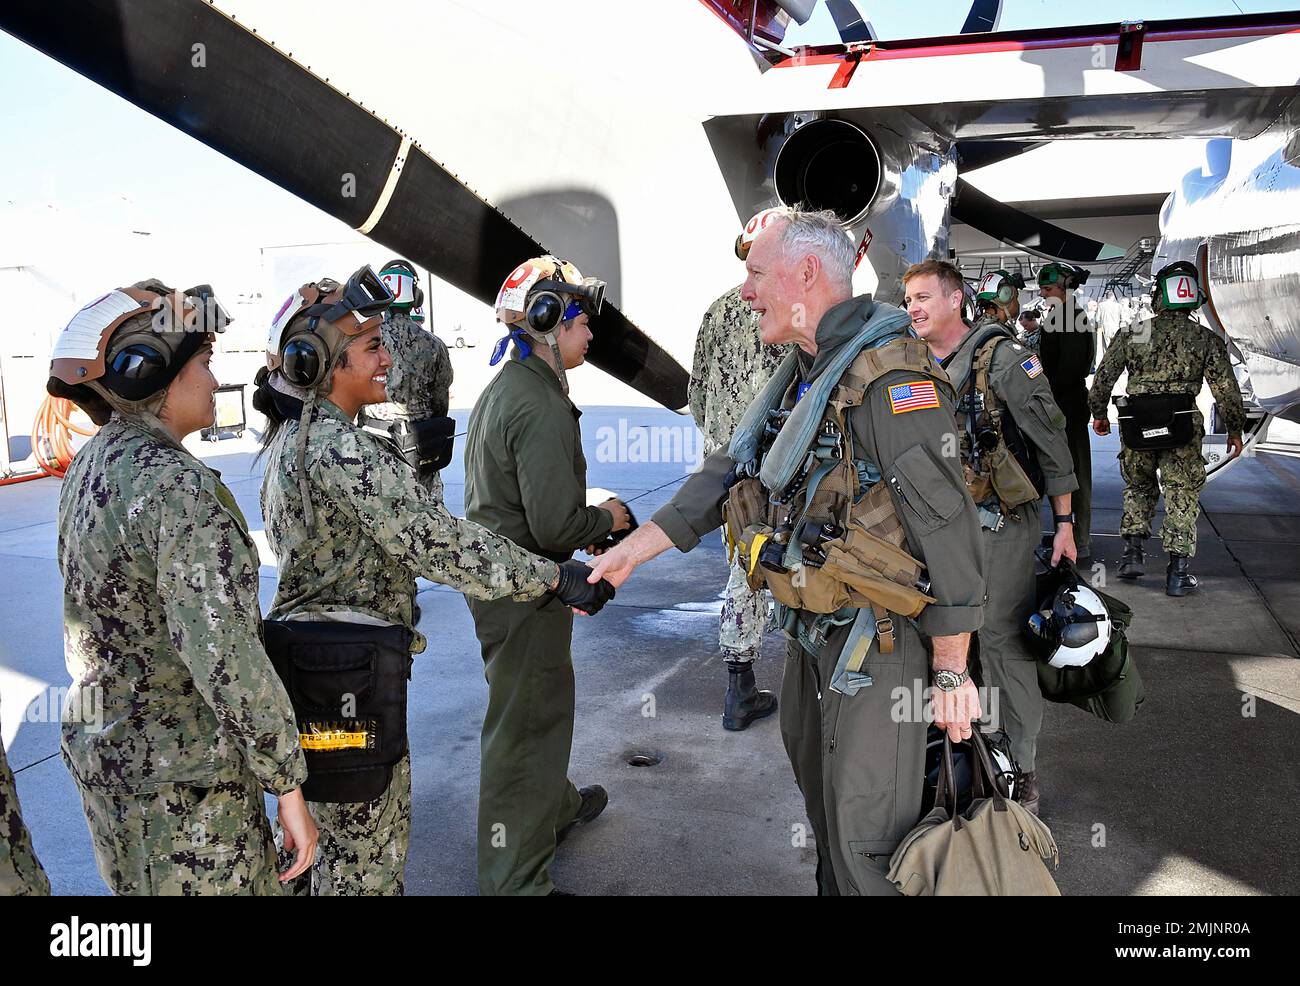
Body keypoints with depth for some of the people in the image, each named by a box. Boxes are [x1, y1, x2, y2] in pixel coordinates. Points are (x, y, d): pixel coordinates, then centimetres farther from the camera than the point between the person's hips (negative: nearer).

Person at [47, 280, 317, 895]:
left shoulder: (89, 468, 4)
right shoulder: (179, 487, -25)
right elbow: (225, 656, -28)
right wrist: (289, 786, -21)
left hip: (102, 744, 9)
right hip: (179, 780, -9)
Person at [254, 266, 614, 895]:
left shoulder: (291, 437, 11)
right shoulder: (340, 447, -21)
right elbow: (435, 540, -27)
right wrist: (554, 577, -24)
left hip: (308, 670, 10)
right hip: (350, 678, -10)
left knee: (325, 833, 24)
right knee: (367, 852, 4)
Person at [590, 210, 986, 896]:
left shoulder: (889, 377, -21)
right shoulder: (801, 374, 9)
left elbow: (948, 530, -22)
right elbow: (726, 474, 12)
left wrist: (951, 675, -19)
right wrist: (629, 551, 9)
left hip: (877, 642, -9)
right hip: (811, 633, 9)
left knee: (866, 835, 4)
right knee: (821, 795, 25)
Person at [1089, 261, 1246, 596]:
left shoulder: (1132, 333, 2)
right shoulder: (1206, 340, 1)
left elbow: (1103, 376, 6)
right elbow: (1227, 390, 1)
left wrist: (1099, 412, 19)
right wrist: (1235, 429, 12)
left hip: (1137, 428, 1)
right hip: (1182, 428, -1)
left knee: (1138, 487, 22)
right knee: (1182, 497, 5)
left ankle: (1133, 551, 14)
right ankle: (1177, 573, 5)